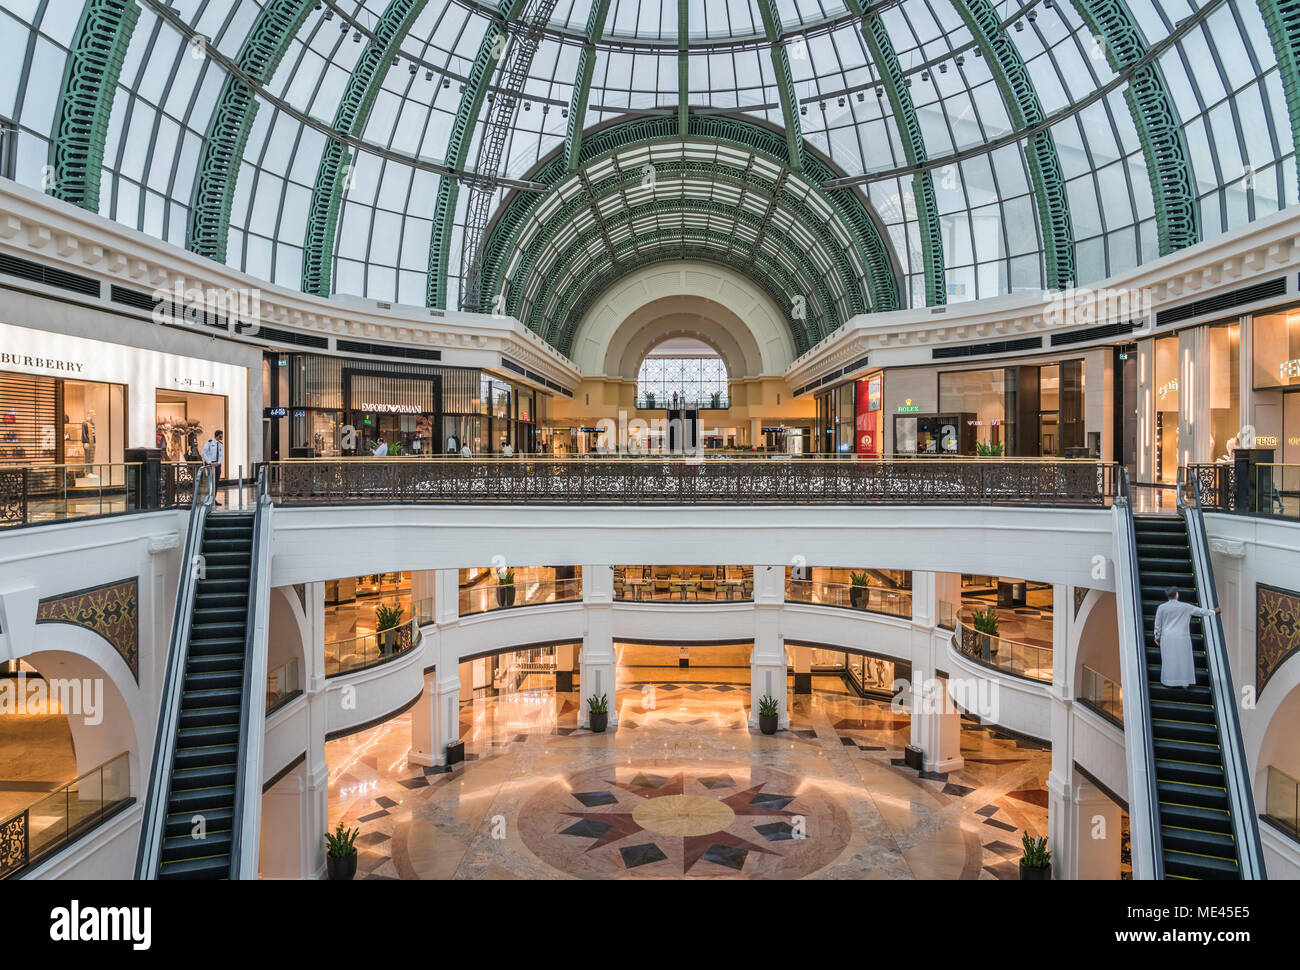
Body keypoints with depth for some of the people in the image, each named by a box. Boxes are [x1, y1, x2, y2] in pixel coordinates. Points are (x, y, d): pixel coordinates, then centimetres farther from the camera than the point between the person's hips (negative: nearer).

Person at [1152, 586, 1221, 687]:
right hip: (1182, 638, 0)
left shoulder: (1161, 607, -3)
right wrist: (1213, 611, 30)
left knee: (1168, 659, 5)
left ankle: (1169, 681, 6)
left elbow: (1158, 624, 2)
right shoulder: (1186, 607, -3)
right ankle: (1184, 682, 9)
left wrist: (1157, 636, 14)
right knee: (1183, 659, 7)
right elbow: (1200, 611, 12)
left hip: (1167, 638, 0)